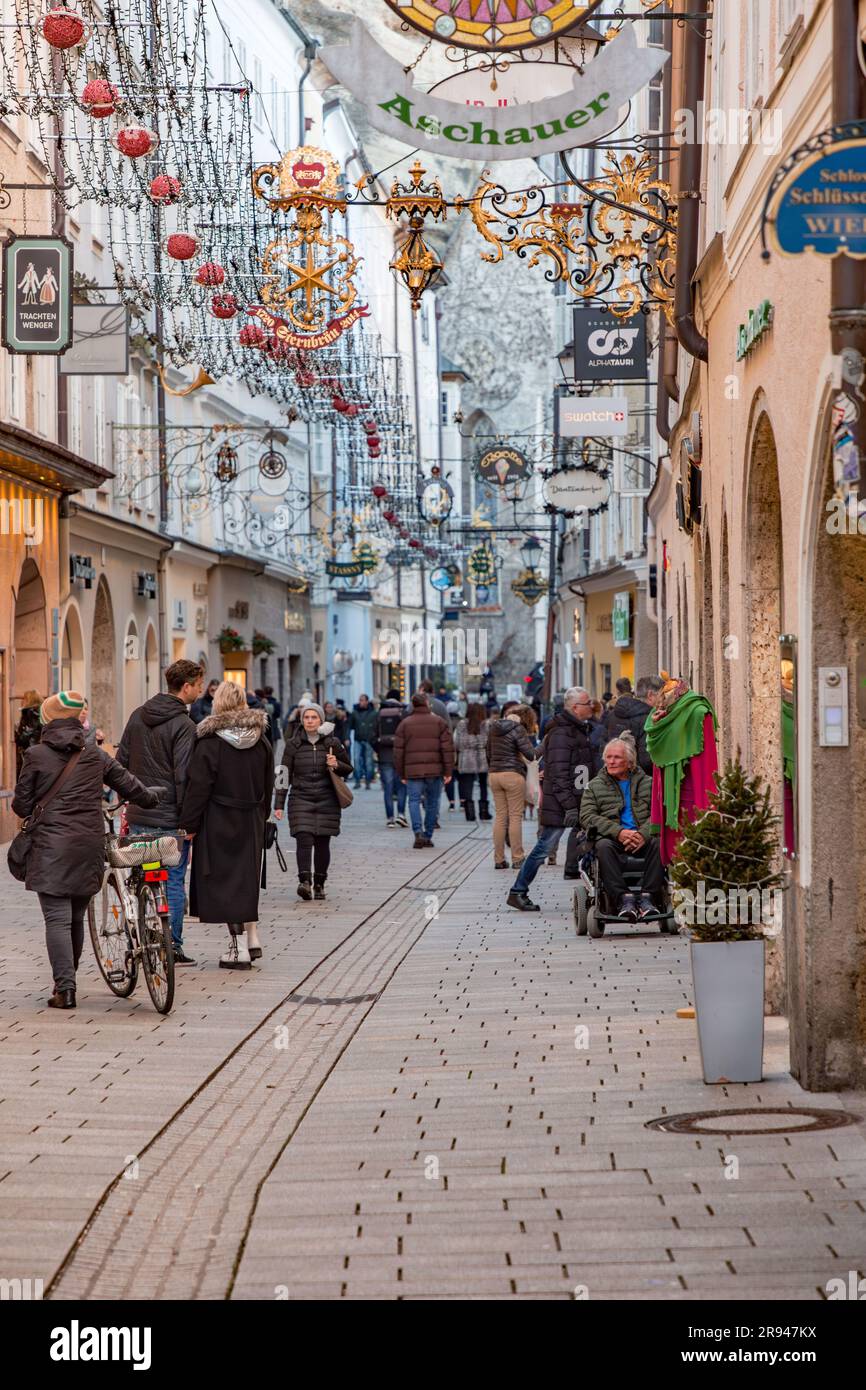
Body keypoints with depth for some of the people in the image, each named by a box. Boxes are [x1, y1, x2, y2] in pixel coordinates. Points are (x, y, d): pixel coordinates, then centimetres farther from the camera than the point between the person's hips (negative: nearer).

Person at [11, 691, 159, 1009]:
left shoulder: (36, 755, -4)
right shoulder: (94, 755, 7)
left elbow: (22, 806, -2)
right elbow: (130, 786, 14)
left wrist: (35, 808, 22)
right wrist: (152, 796, 35)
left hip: (51, 848, -4)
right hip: (89, 846, 4)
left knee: (57, 918, -4)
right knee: (76, 917, 16)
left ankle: (65, 989, -12)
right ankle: (67, 981, 26)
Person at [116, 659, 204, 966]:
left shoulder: (137, 716, 9)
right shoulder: (183, 725, -13)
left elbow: (121, 762, 12)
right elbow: (183, 777, -16)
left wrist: (126, 802, 18)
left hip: (138, 816, 6)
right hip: (170, 818, -6)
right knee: (173, 882, 1)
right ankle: (172, 948, 4)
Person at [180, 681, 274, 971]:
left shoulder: (210, 743, -13)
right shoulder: (261, 741, 5)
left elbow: (198, 787, -13)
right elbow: (268, 785, 12)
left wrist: (189, 824, -7)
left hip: (219, 823, -6)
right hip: (251, 822, 6)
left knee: (225, 881, 0)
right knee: (246, 878, 18)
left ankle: (240, 949, -1)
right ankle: (252, 939, 21)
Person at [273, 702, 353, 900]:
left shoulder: (333, 743, 3)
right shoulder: (293, 744, 2)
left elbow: (348, 769, 13)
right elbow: (284, 774, 3)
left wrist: (336, 765, -11)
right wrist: (279, 804, -2)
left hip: (327, 801, 1)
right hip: (301, 799, -1)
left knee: (322, 843, 2)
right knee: (303, 840, -16)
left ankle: (319, 884, 14)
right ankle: (304, 881, -25)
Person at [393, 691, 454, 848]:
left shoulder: (404, 724, 5)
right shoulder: (439, 722, 4)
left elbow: (398, 751, 5)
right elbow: (448, 748, -2)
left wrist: (401, 774, 12)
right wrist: (448, 771, 1)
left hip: (413, 770, 0)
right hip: (434, 770, 0)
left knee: (414, 800, 3)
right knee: (432, 802, 10)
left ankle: (418, 832, -16)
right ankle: (428, 836, 12)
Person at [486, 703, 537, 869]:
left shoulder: (492, 729, 10)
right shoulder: (517, 728, -9)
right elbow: (530, 754, -15)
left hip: (494, 774, 6)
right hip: (513, 774, -6)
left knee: (500, 817, 9)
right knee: (515, 817, -1)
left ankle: (499, 859, 8)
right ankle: (517, 859, -1)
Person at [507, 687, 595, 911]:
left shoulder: (579, 730, 16)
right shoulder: (560, 734, -16)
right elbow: (558, 774, -22)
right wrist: (570, 806, -25)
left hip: (577, 802, 9)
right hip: (558, 805, -9)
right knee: (544, 847, -4)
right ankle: (518, 892, 5)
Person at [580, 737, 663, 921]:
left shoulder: (647, 783, 18)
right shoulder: (595, 786, 18)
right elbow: (587, 816, 2)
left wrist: (643, 834, -18)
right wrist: (618, 832, -13)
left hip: (642, 838, 0)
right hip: (612, 837, 0)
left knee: (658, 843, -32)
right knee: (603, 846, -35)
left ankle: (647, 896, -33)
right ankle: (623, 898, -39)